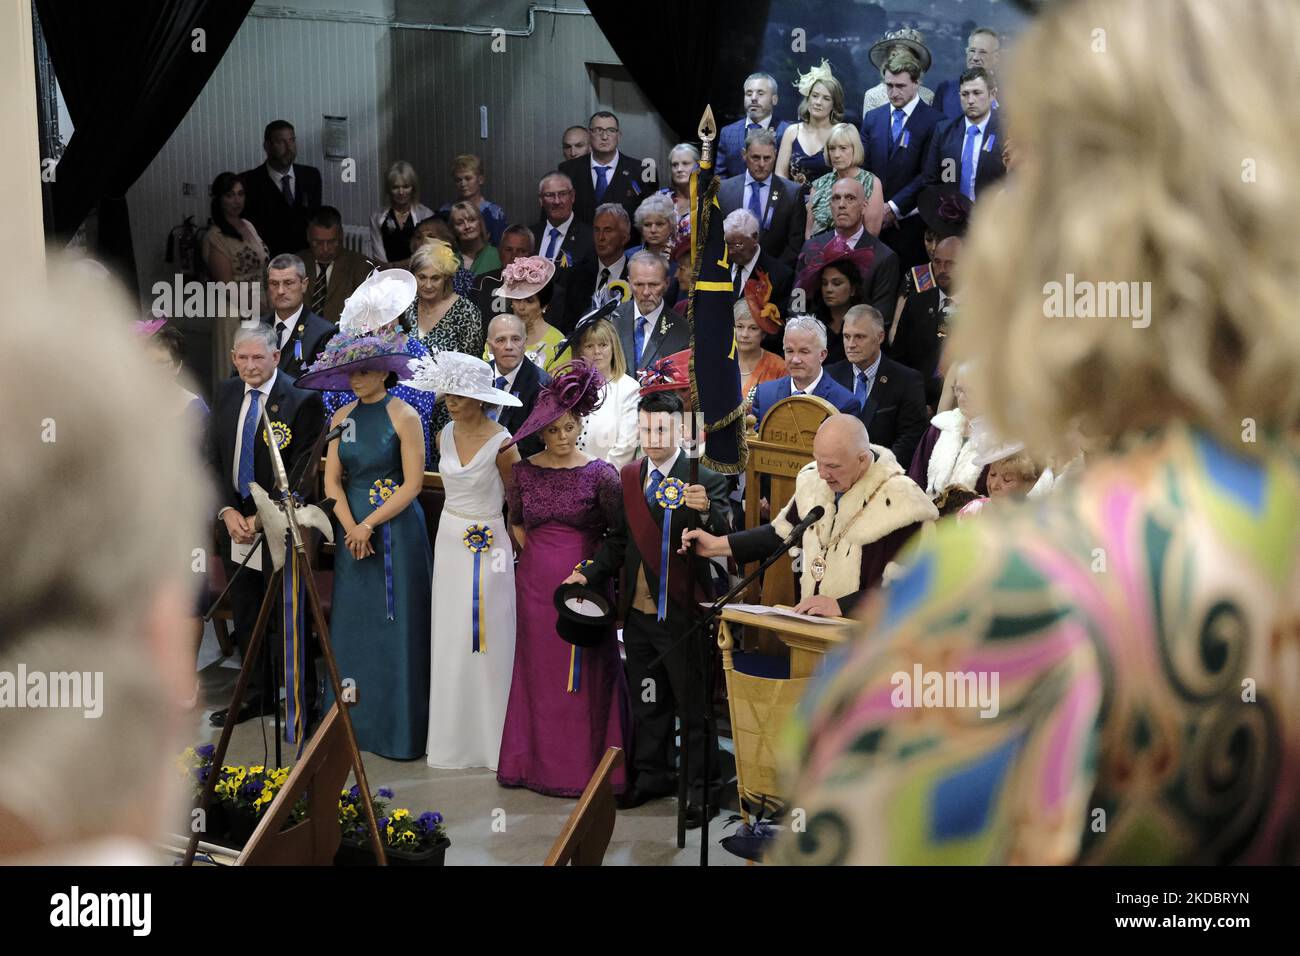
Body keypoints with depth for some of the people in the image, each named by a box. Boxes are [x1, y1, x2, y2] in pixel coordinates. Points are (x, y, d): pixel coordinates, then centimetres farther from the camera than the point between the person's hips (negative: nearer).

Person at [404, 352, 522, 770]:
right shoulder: (446, 435, 1)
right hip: (450, 541, 6)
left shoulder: (501, 444, -17)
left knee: (486, 641, 1)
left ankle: (493, 736, 14)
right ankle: (456, 732, 23)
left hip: (488, 547, -6)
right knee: (450, 640, 11)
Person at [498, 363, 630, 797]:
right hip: (536, 584, 3)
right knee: (538, 672, 9)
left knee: (586, 675, 2)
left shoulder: (600, 475, -7)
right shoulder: (523, 472, 2)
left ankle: (587, 765, 10)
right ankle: (540, 762, 18)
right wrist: (537, 555, 8)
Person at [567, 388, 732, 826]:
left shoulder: (704, 481, -11)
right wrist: (590, 574, 4)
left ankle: (703, 788, 15)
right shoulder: (629, 477, 8)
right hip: (637, 611, 6)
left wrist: (707, 511, -41)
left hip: (681, 613, -6)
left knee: (693, 703, 4)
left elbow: (724, 539, -22)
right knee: (647, 701, 19)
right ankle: (652, 775, 33)